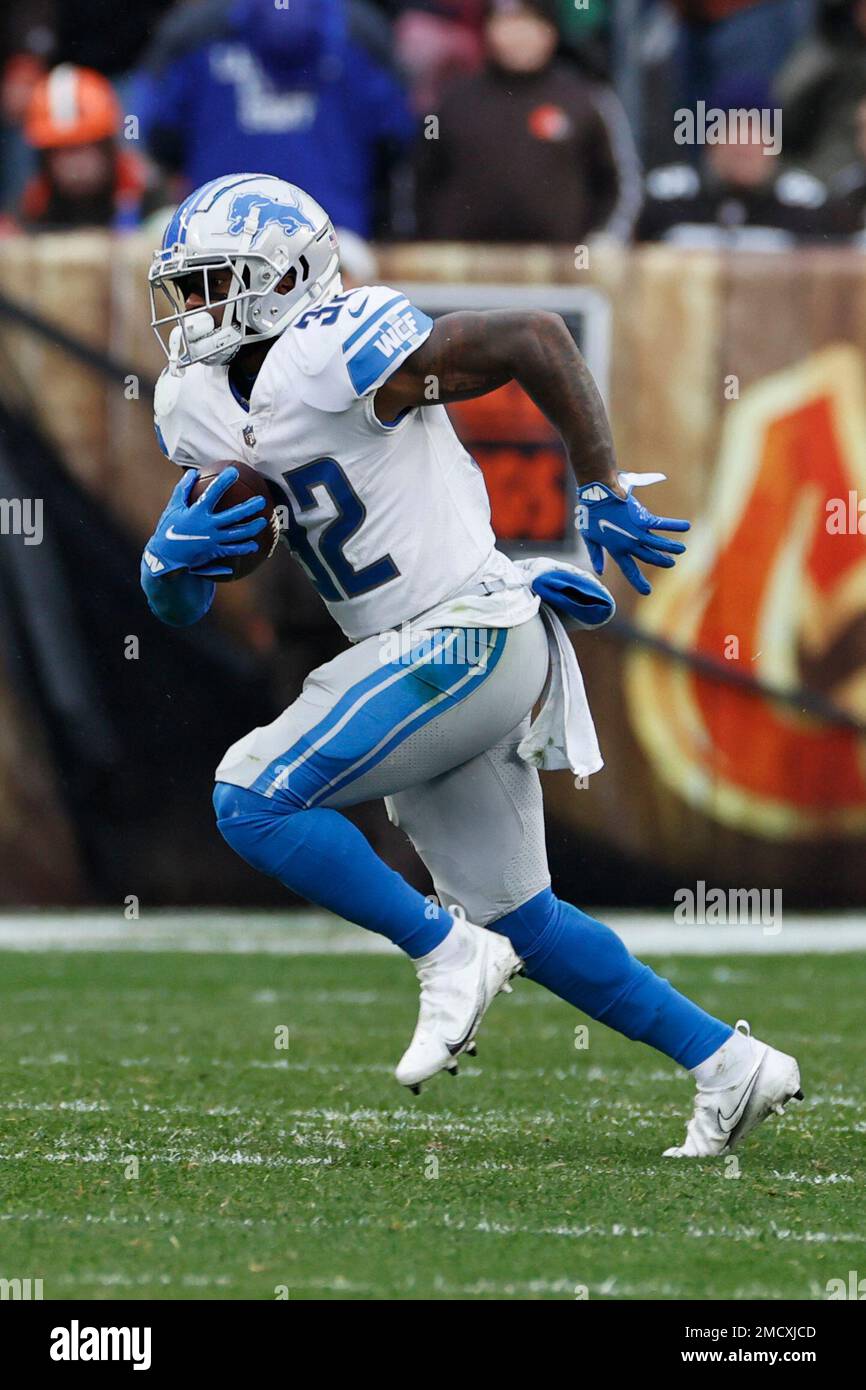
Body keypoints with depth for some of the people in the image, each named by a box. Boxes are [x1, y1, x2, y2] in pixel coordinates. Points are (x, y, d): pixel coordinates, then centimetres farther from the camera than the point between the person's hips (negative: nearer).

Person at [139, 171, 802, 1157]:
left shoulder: (336, 359, -16)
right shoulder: (202, 409, 10)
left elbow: (536, 339, -14)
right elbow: (180, 604, 13)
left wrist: (604, 496, -9)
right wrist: (170, 559, -12)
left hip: (465, 640, -9)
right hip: (429, 663, 9)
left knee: (254, 801, -16)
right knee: (516, 918, 15)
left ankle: (449, 955, -6)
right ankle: (728, 1065, 22)